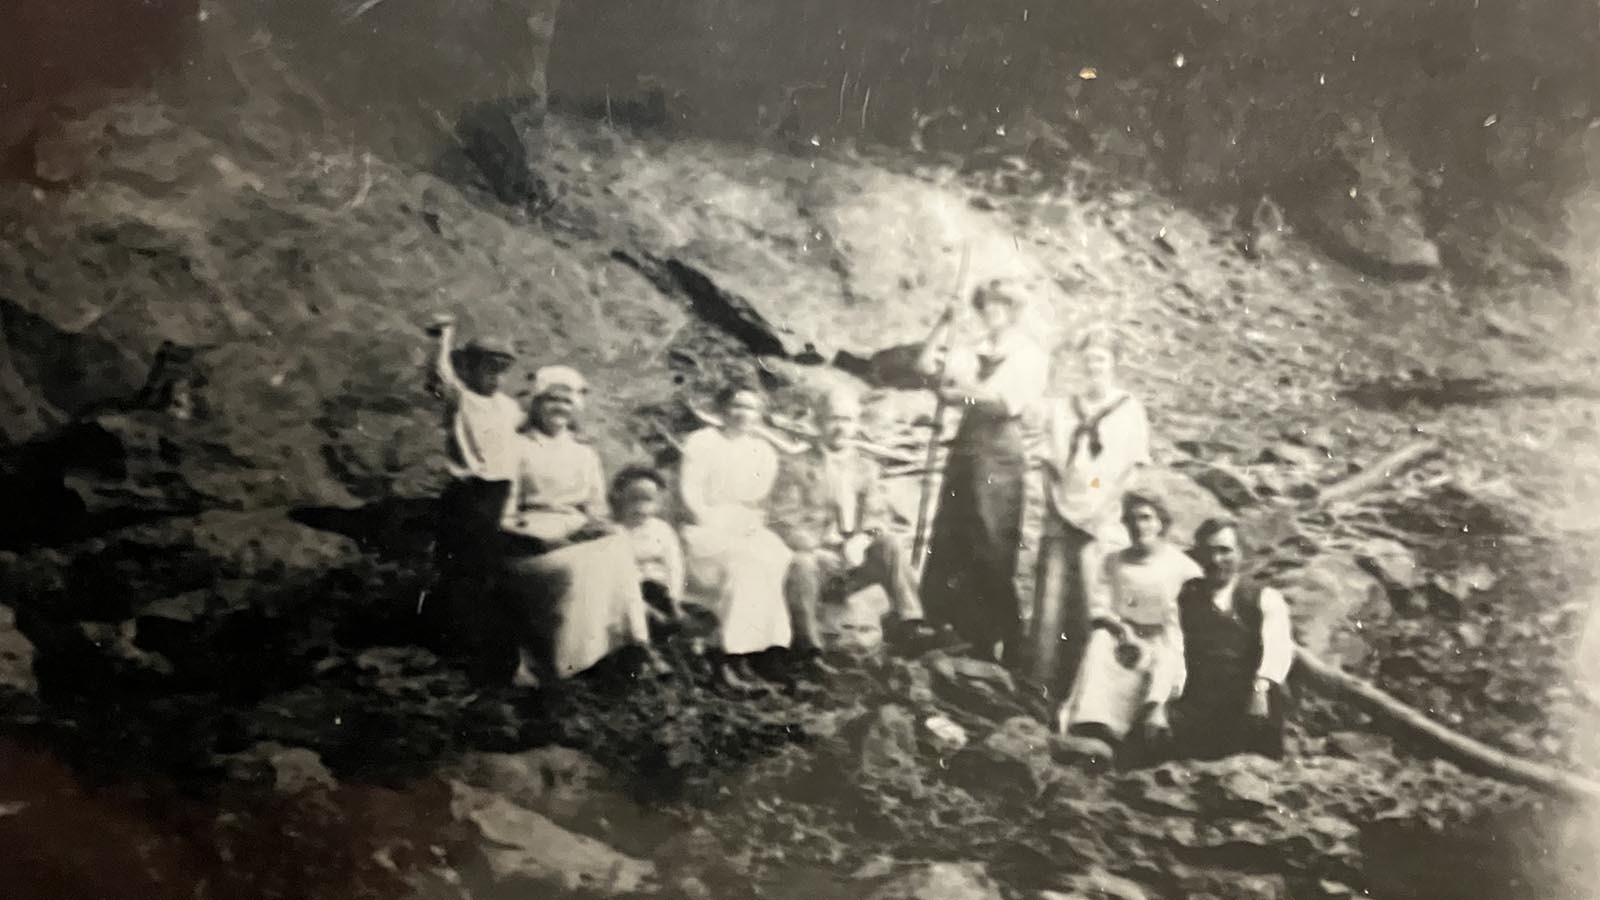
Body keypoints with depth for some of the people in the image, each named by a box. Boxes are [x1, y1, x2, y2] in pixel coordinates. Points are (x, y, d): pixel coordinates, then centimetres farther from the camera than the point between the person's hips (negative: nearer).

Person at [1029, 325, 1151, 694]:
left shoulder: (1130, 411, 7)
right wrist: (1058, 504, 3)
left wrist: (1095, 513, -4)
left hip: (1103, 528, -2)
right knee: (1050, 608, -4)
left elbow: (1129, 473, 3)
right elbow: (1049, 466, 16)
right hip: (1061, 522, 3)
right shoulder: (1060, 409, 15)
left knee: (1093, 614, -9)